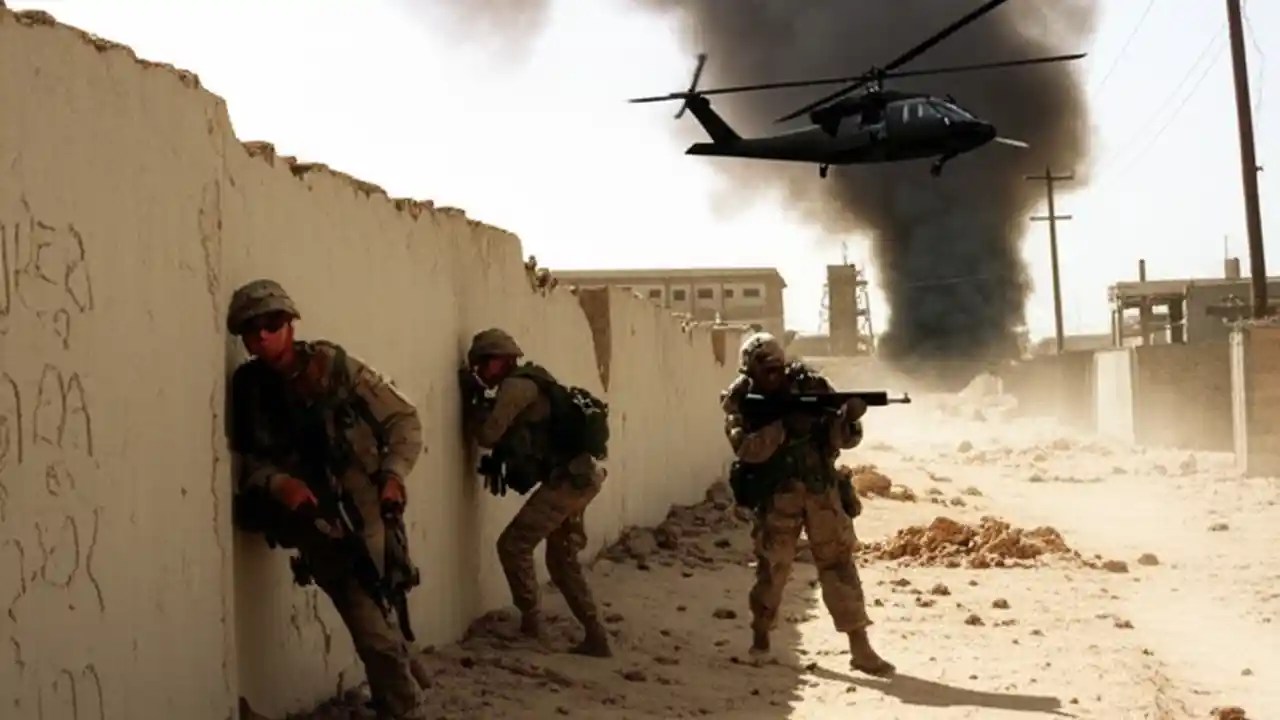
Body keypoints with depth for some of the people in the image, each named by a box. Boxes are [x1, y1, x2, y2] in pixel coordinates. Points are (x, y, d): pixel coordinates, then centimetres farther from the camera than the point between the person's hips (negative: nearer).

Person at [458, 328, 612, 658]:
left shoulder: (516, 386, -11)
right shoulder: (525, 385, 20)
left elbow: (487, 434, -16)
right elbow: (503, 435, 19)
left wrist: (473, 400, -3)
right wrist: (480, 402, 8)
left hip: (566, 480, -10)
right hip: (577, 477, 10)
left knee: (513, 545, -3)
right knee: (563, 561, 17)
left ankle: (532, 624, 3)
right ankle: (596, 638, 17)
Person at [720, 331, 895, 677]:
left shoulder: (811, 384, -5)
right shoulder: (740, 401, -6)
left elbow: (845, 439, -5)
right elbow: (747, 449, -22)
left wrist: (849, 417, -27)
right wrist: (784, 425, -30)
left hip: (822, 489, 1)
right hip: (777, 496, -1)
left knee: (838, 563, -3)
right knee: (773, 567, 5)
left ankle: (860, 648, -2)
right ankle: (760, 635, 28)